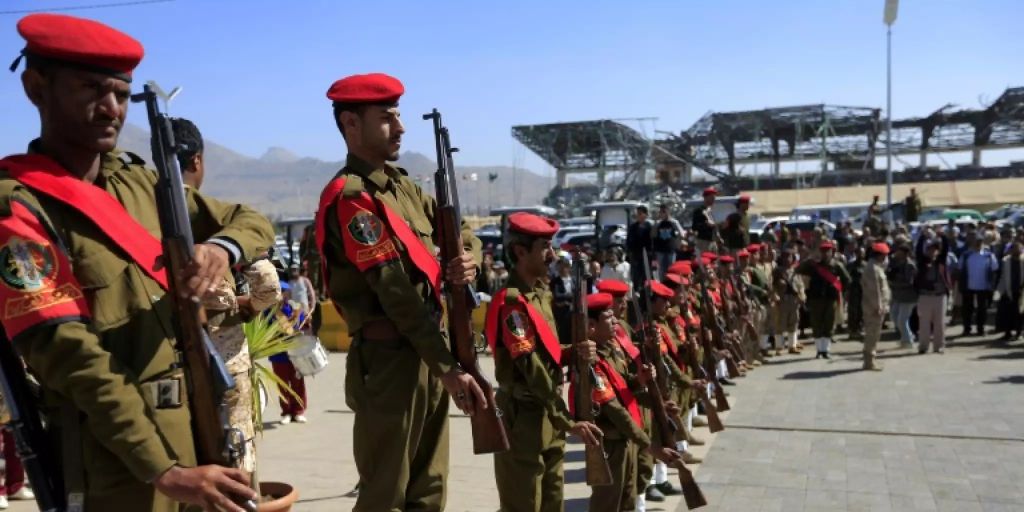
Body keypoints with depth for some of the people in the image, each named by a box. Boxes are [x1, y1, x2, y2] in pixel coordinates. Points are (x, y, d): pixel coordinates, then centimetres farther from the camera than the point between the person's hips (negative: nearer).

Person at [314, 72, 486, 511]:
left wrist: (469, 259, -8)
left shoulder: (402, 185, 13)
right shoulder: (350, 198, -15)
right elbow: (397, 295, -21)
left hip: (430, 353, 9)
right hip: (390, 361, -9)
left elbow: (458, 230, 18)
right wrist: (449, 368, -21)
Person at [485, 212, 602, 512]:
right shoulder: (512, 302, -19)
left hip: (550, 417, 9)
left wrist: (575, 353, -5)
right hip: (523, 420, -9)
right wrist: (569, 422, -21)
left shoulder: (541, 293, 10)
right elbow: (533, 370, -23)